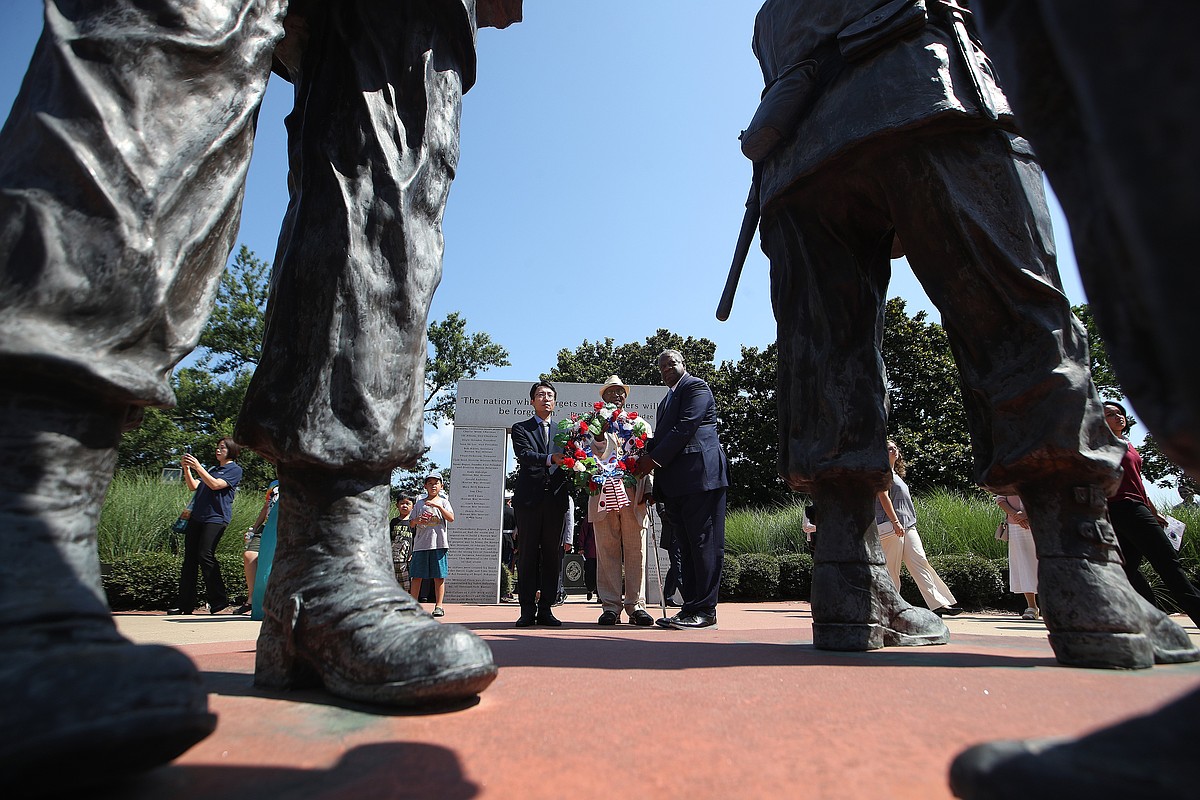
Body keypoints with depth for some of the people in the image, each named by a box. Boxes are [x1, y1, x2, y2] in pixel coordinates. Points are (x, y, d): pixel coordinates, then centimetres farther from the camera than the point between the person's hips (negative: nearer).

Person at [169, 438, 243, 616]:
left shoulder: (235, 470, 2)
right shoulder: (212, 469, 25)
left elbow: (215, 485, -12)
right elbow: (193, 486, 16)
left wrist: (198, 467, -13)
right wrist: (186, 469, 2)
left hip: (216, 518, -7)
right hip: (197, 517, 7)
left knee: (205, 556, -15)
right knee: (189, 558, 2)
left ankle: (219, 600, -5)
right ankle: (185, 604, 4)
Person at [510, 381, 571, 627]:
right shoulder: (521, 428, 9)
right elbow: (524, 454, -10)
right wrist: (551, 459, -25)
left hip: (556, 498, 3)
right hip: (530, 496, -3)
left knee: (552, 554, 3)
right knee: (528, 554, -2)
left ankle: (545, 609, 9)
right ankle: (527, 610, 4)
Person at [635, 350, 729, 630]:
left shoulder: (696, 387, 0)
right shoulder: (667, 400, 27)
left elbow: (685, 428, -12)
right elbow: (661, 436, 22)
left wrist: (654, 459, -12)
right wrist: (645, 458, 5)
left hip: (700, 474, -9)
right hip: (676, 482, 9)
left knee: (704, 543, -6)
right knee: (686, 546, 8)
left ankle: (705, 610, -3)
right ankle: (691, 607, 12)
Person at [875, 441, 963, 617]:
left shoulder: (895, 474, 25)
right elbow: (884, 497, -13)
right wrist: (895, 522, -20)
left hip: (907, 525, 8)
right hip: (891, 525, -8)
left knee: (920, 561, -1)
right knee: (891, 569, -5)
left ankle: (939, 603, -6)